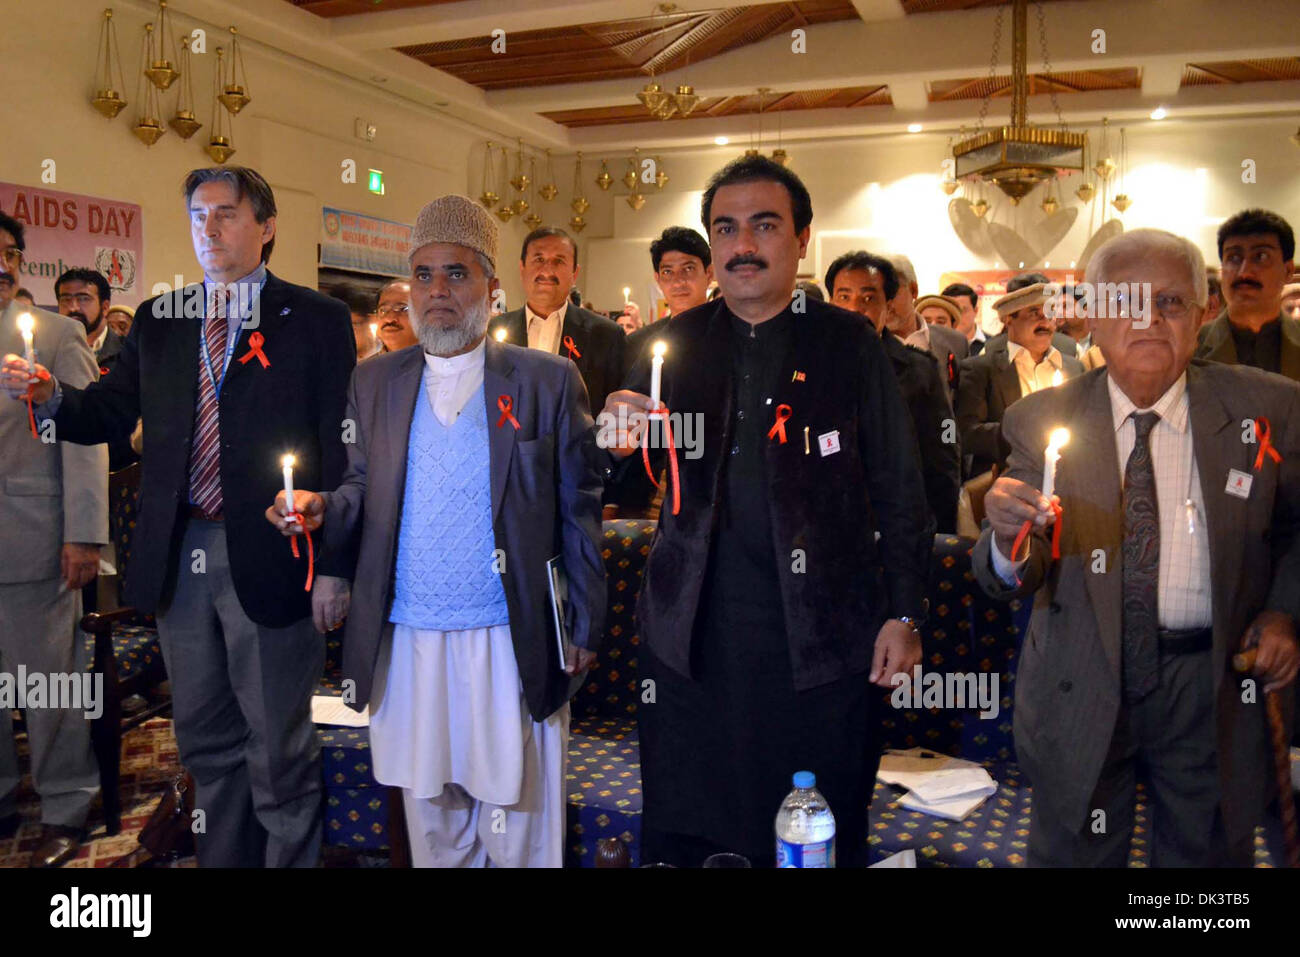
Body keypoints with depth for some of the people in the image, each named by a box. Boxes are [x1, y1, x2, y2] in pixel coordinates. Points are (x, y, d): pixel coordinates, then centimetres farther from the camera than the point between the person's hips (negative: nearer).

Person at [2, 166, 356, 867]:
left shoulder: (315, 320, -3)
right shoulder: (157, 320, 13)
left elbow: (339, 450, -7)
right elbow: (110, 415, 9)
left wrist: (332, 569, -13)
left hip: (266, 559, -5)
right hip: (178, 558, 5)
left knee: (278, 751, 6)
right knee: (205, 742, 18)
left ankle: (290, 859, 24)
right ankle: (222, 860, 35)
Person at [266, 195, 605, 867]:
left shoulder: (550, 381, -1)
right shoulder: (375, 381, 8)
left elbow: (579, 512, 0)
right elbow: (363, 491, 12)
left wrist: (586, 629, -2)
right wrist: (321, 509, -11)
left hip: (513, 647, -3)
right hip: (408, 644, 3)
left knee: (518, 829, 8)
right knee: (433, 824, 16)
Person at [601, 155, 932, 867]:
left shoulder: (850, 344, 2)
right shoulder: (674, 346, 7)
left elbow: (898, 490, 3)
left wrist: (904, 614, -3)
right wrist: (619, 443, -17)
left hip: (821, 639, -1)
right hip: (693, 638, 2)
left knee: (822, 842, 10)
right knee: (679, 838, 12)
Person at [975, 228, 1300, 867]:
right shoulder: (1043, 419, -7)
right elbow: (1009, 582, -13)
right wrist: (1008, 539, -35)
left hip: (1213, 685, 1)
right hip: (1080, 687, 0)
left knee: (1208, 853, 21)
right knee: (1073, 855, 17)